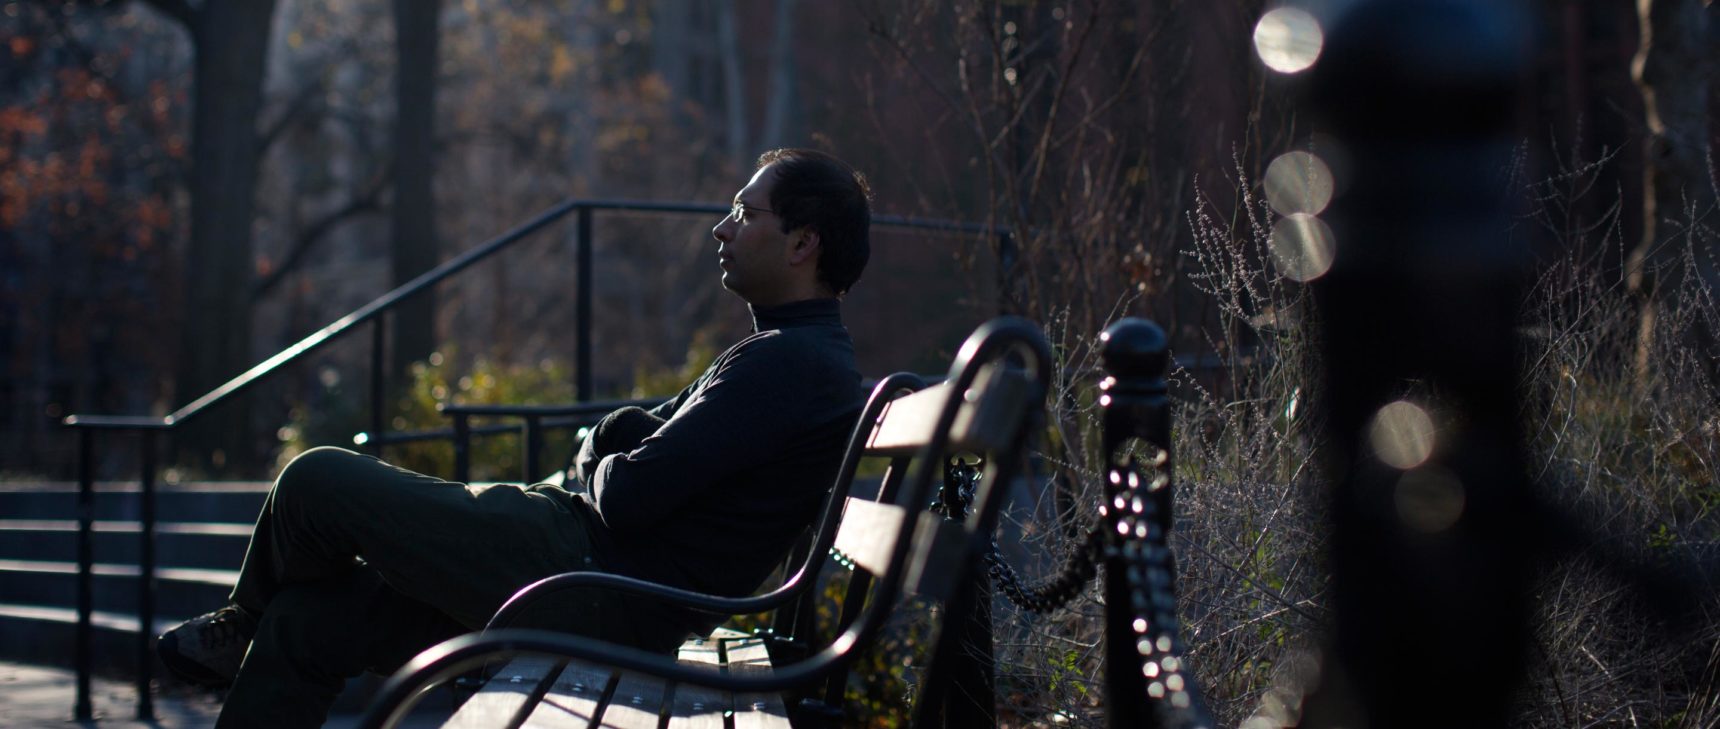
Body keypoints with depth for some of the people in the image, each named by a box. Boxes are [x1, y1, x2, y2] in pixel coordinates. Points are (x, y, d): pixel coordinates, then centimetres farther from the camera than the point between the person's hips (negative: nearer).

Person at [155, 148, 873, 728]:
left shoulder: (788, 364, -17)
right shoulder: (790, 353, 18)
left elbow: (627, 497, -21)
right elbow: (619, 434, 23)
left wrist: (597, 468, 2)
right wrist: (602, 453, 0)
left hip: (598, 595, -11)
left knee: (315, 479, -2)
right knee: (305, 621, 8)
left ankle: (243, 627, 27)